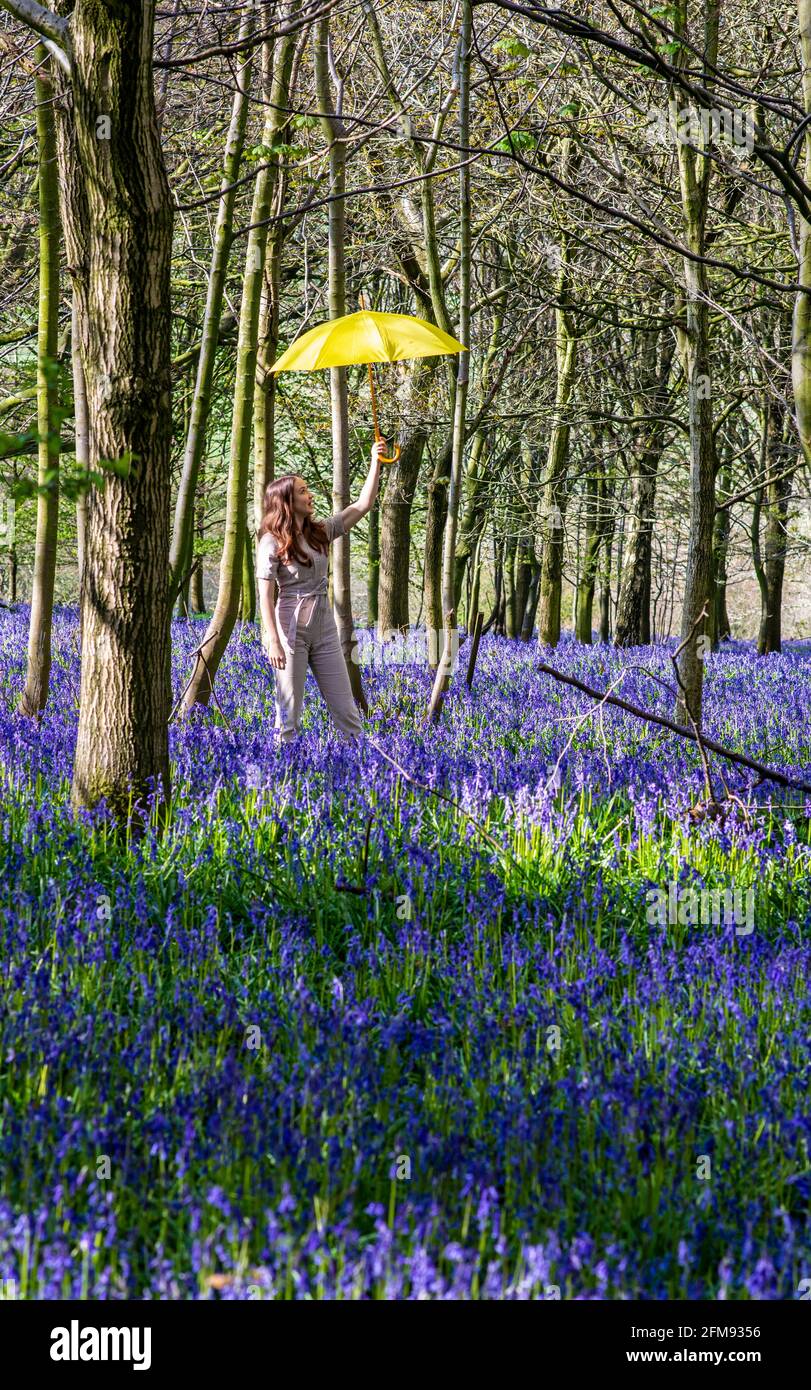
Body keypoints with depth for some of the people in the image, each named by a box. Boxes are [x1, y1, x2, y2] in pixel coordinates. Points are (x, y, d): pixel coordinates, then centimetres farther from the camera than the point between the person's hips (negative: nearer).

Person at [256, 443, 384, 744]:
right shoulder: (272, 542, -7)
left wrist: (375, 463, 4)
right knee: (289, 711, -1)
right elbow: (265, 595, -11)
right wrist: (273, 641, -19)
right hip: (291, 628, -6)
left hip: (324, 629, 6)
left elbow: (363, 505, 11)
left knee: (345, 708, 6)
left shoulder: (321, 532, 9)